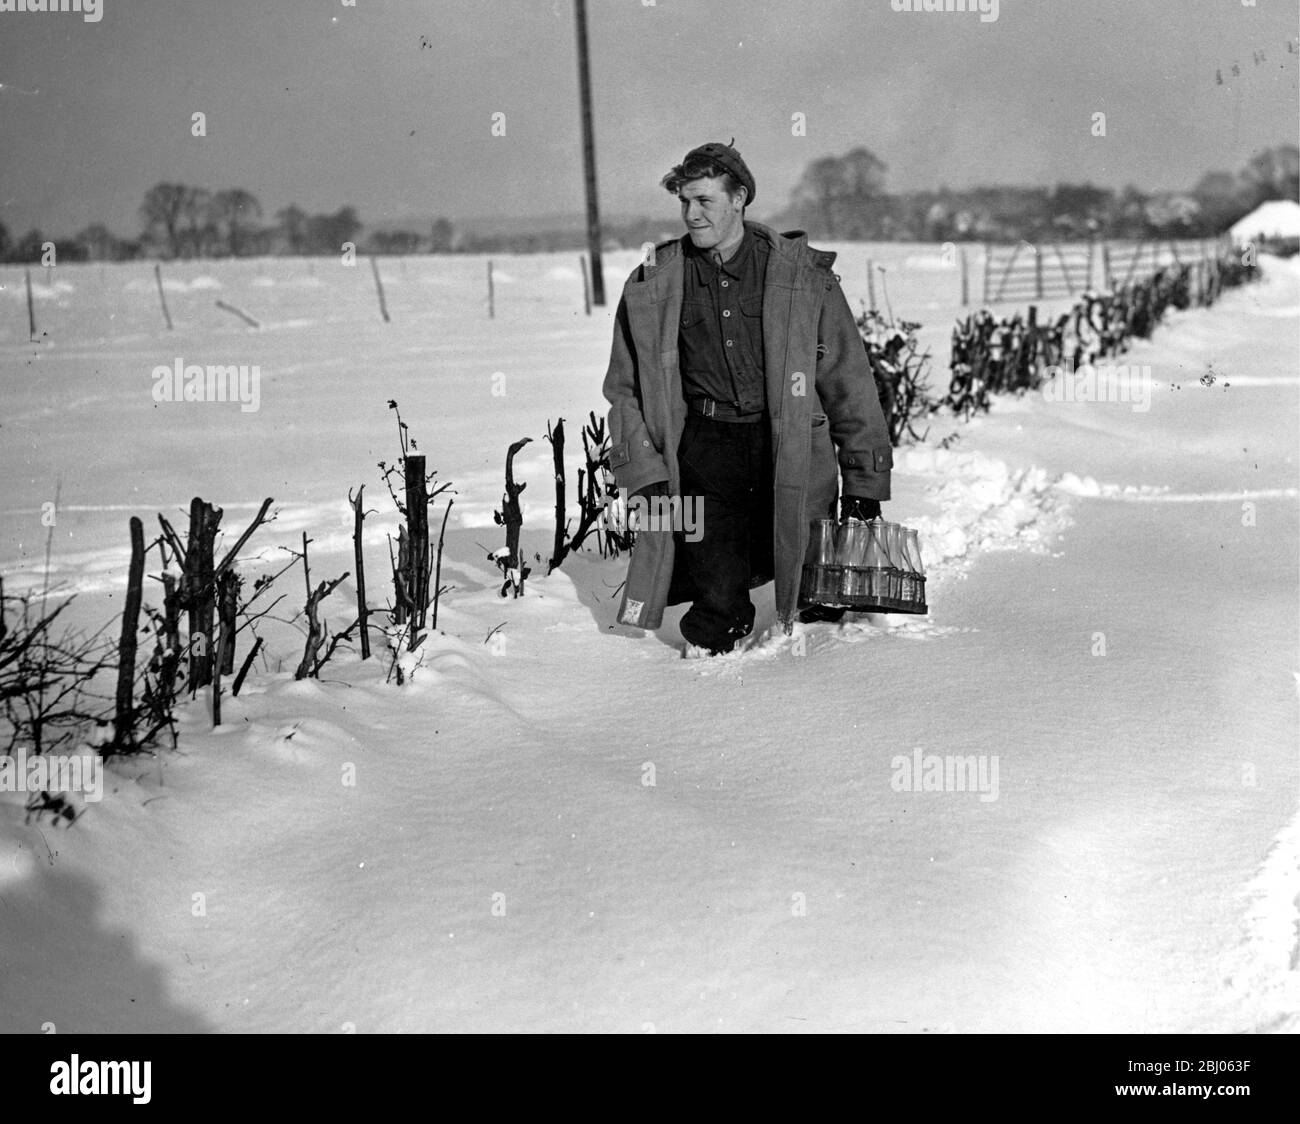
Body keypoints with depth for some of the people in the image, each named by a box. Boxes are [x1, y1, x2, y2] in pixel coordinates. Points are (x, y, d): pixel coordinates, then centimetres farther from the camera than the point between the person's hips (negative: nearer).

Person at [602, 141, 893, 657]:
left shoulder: (804, 275, -1)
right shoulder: (652, 285, 4)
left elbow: (849, 381, 3)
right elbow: (625, 388, 10)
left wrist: (865, 483, 2)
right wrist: (644, 473, -2)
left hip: (794, 450, 0)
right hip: (705, 454, 0)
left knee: (823, 606, 3)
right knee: (719, 601, -8)